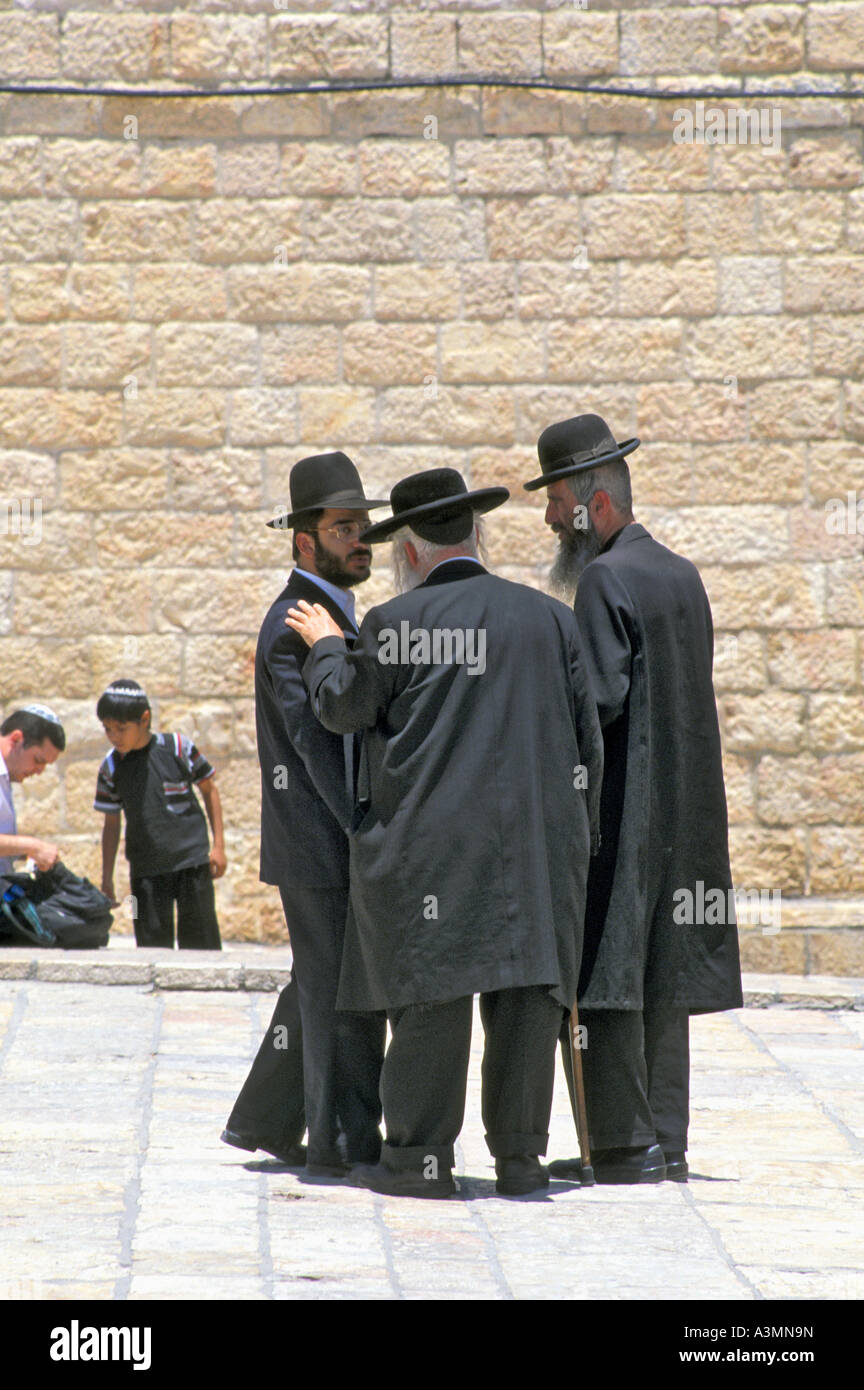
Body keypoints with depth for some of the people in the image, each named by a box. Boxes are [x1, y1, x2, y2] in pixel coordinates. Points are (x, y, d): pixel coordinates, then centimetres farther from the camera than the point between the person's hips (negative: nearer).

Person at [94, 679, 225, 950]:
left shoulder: (178, 748, -6)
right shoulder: (111, 768, 0)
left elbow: (209, 789, 7)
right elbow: (111, 824, 9)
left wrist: (218, 845, 4)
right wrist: (107, 879, 8)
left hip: (192, 859, -2)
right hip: (145, 871, 2)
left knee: (200, 943, 1)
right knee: (151, 944, -1)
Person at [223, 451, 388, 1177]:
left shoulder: (335, 615, 17)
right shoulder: (295, 624, -15)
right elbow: (316, 743, -22)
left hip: (338, 842, 10)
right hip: (320, 845, -10)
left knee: (321, 986, 16)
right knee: (343, 991, -6)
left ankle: (265, 1121, 25)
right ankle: (346, 1140, -1)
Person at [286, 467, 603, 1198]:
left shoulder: (397, 624, -4)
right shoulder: (550, 618, 8)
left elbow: (343, 707, 5)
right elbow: (586, 738, 10)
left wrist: (326, 645, 23)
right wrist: (576, 837, 17)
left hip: (430, 840, -3)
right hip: (537, 836, 3)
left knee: (432, 993, -1)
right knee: (529, 989, 4)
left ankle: (420, 1157, 0)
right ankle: (520, 1152, 4)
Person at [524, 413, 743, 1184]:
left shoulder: (606, 580, -13)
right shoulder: (681, 575, 14)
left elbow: (599, 700, -20)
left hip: (620, 808, -9)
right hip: (682, 805, 9)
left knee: (605, 975, -5)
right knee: (661, 976, 10)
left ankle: (626, 1143, -6)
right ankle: (665, 1141, 12)